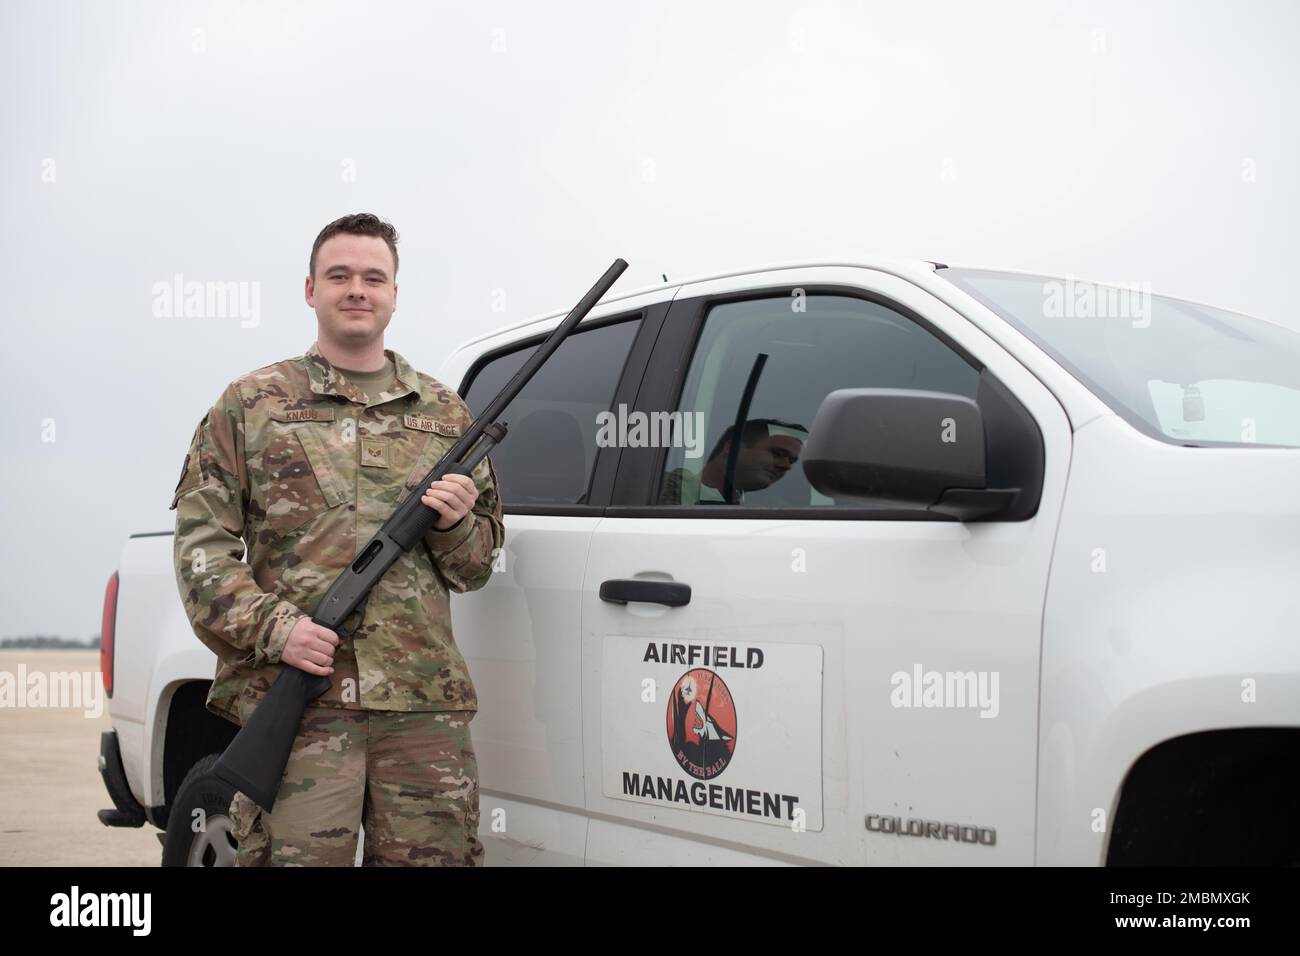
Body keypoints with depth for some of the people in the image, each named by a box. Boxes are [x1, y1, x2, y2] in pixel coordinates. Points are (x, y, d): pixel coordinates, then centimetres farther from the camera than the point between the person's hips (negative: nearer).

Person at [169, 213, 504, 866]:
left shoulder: (445, 415, 17)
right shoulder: (250, 404, 10)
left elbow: (477, 568, 20)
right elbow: (201, 543, 4)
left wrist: (456, 523, -3)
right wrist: (272, 628, -11)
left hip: (426, 710, 3)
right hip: (294, 699, -2)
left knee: (433, 858, 4)